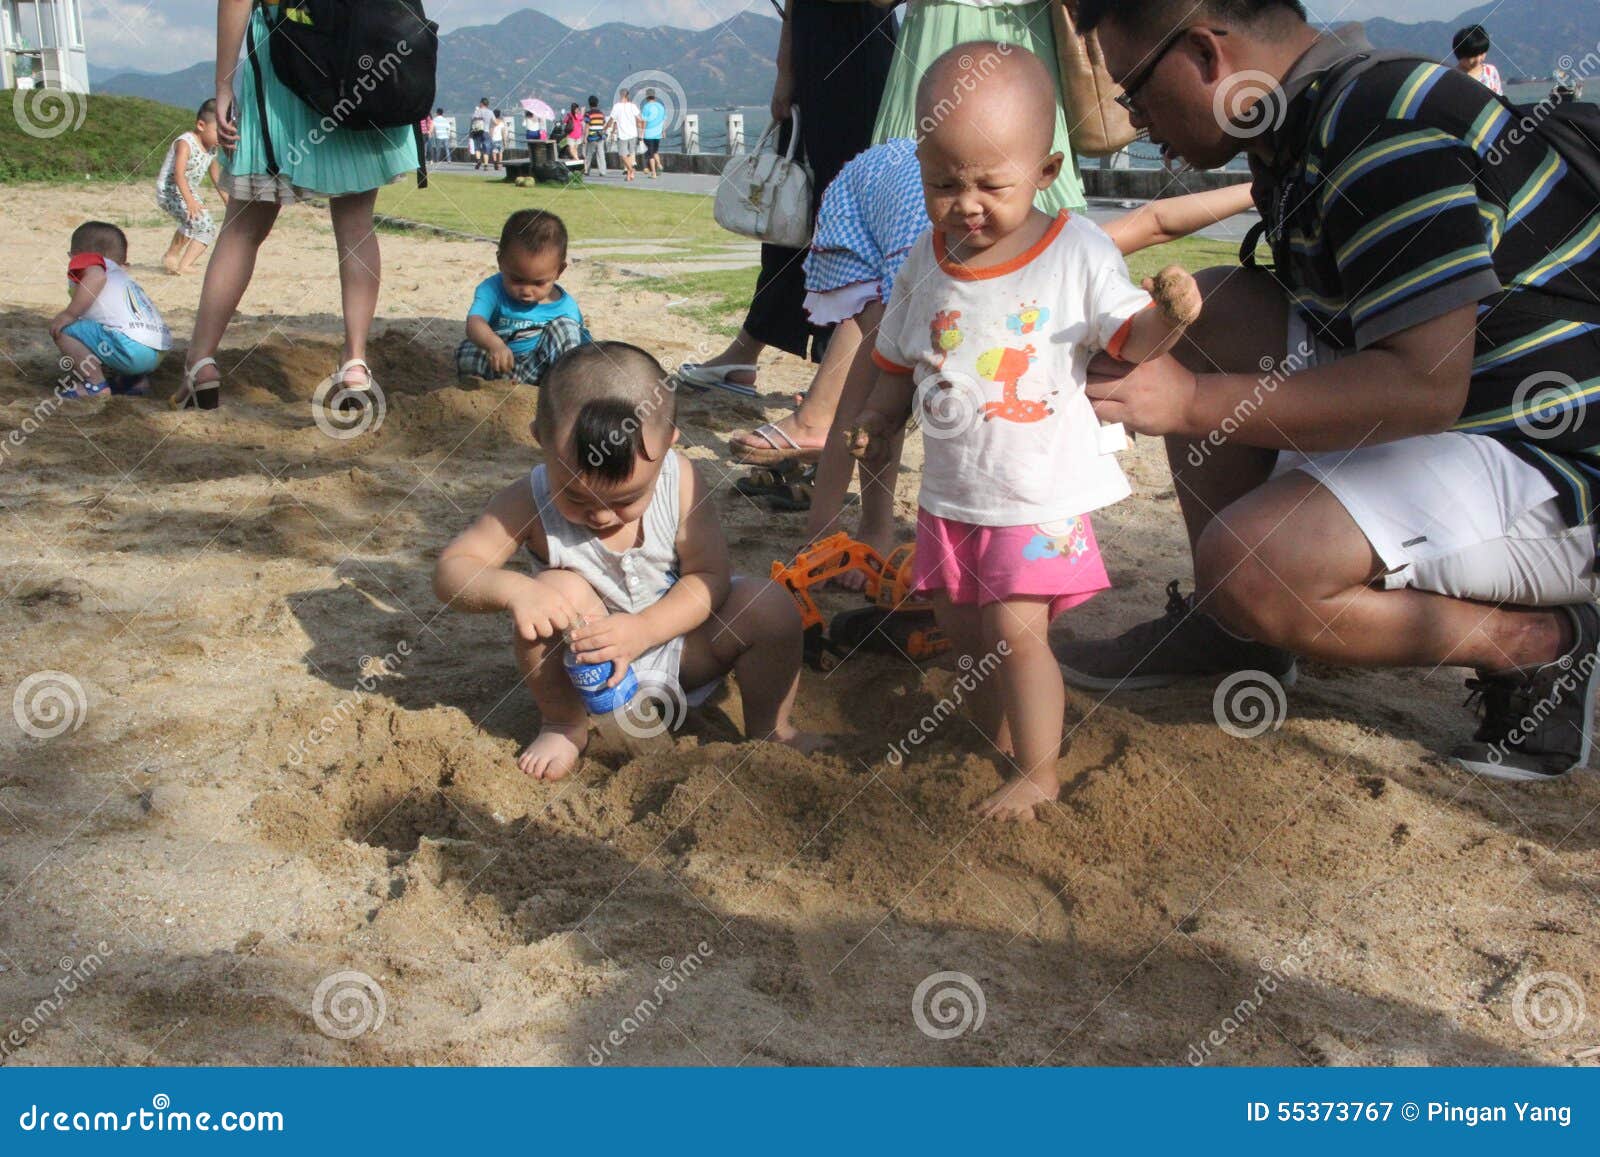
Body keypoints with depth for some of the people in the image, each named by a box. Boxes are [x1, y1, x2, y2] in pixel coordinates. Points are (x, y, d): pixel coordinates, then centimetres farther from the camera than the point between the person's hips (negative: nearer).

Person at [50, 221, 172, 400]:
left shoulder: (84, 260, 11)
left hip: (130, 346, -9)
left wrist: (70, 313, -9)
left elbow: (97, 275, -15)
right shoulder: (123, 276, 36)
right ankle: (137, 380, 17)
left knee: (61, 329, -3)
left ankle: (96, 384, -3)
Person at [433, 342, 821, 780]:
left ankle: (769, 729, 6)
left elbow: (709, 575, -18)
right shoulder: (531, 502, -22)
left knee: (770, 604, -21)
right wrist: (511, 589, -45)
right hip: (585, 663, -1)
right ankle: (563, 723, -5)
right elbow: (449, 572, -23)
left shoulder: (679, 480, -21)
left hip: (677, 641, 1)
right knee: (559, 590, -32)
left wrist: (643, 630, -34)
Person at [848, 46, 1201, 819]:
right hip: (952, 490, 5)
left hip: (1043, 492, -5)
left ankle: (1040, 773, 5)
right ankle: (1001, 746, 37)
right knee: (963, 628, 15)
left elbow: (1130, 339, -8)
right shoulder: (926, 263, 0)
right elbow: (901, 362, 12)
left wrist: (1168, 316, -28)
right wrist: (879, 419, -4)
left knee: (1014, 626, -13)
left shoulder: (1079, 252, -11)